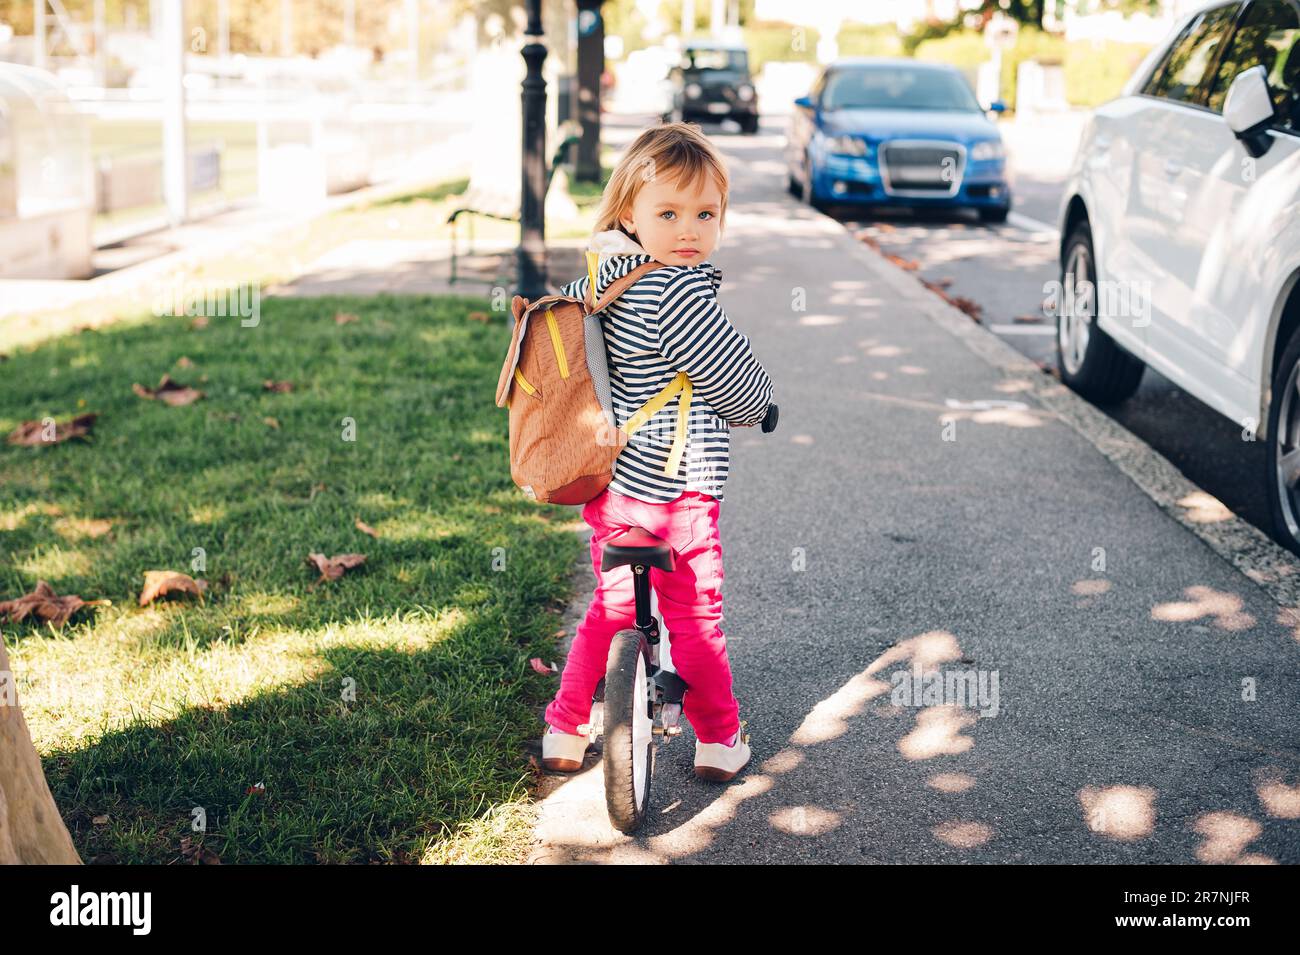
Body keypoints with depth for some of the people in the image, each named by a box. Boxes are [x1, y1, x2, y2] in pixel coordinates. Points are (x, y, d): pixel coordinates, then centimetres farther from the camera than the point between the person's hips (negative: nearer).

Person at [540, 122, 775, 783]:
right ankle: (718, 740, 25)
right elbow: (739, 389, -16)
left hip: (610, 485, 8)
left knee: (612, 606, 23)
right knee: (696, 616, 10)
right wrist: (757, 407, 6)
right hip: (674, 489, -8)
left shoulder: (609, 276, 3)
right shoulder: (681, 294, -23)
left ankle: (565, 731, 29)